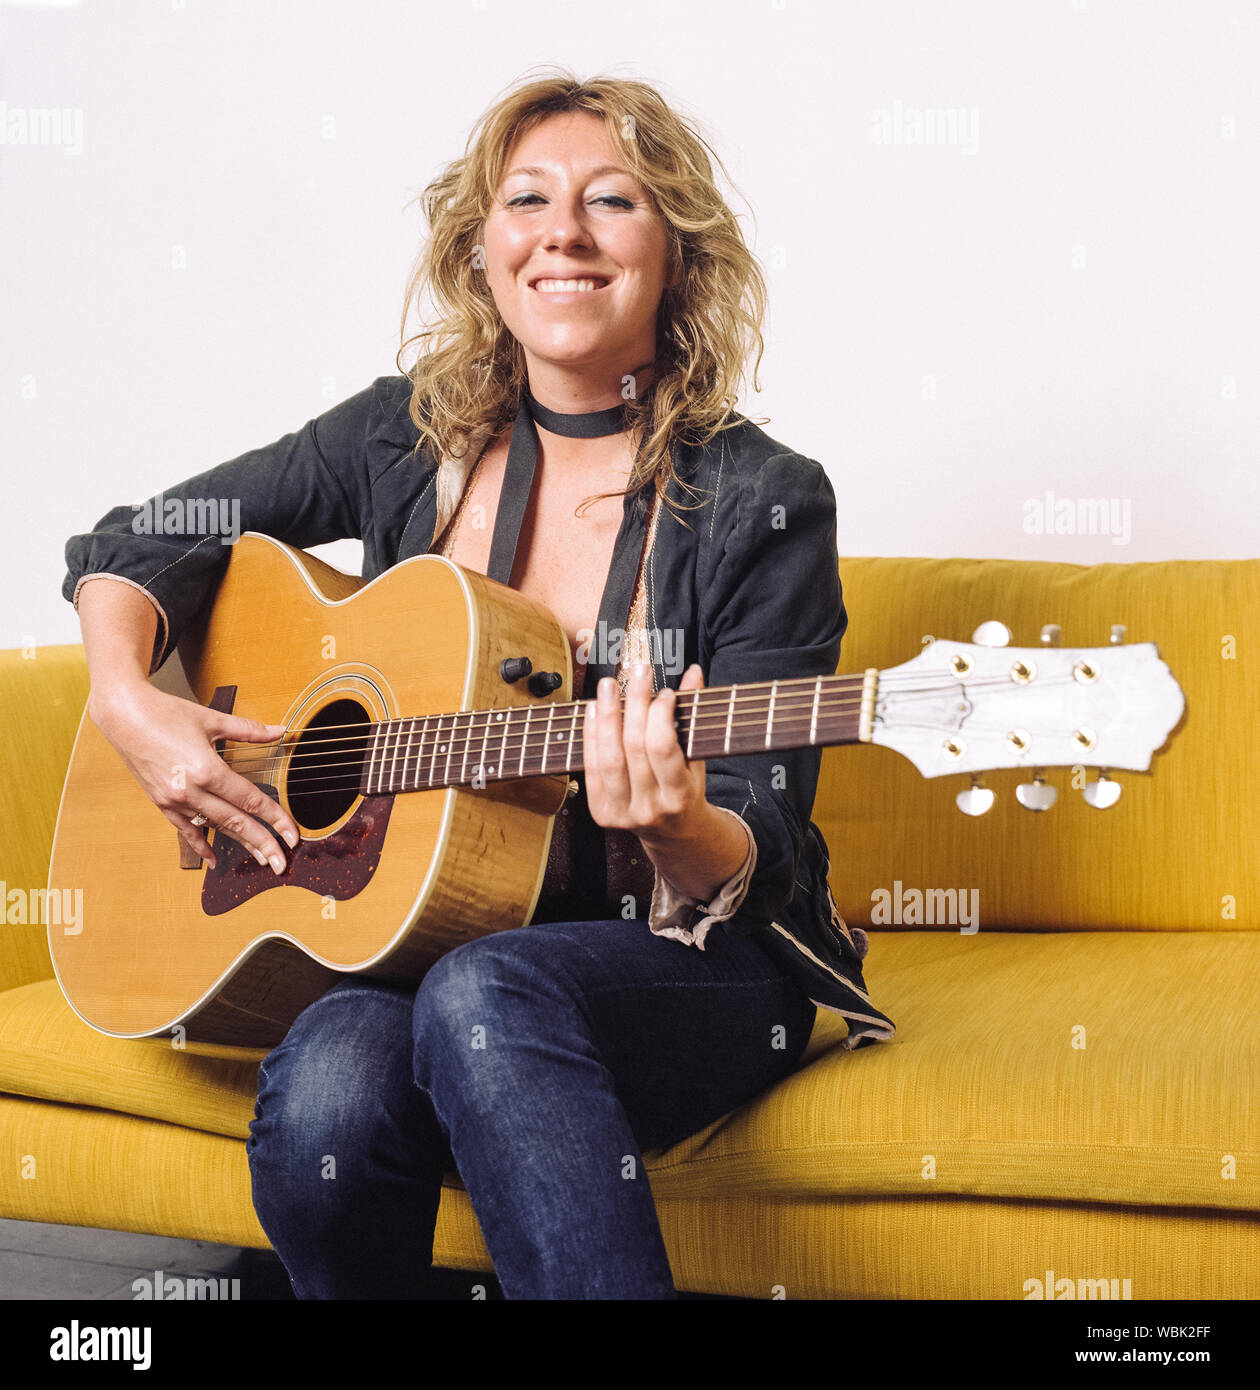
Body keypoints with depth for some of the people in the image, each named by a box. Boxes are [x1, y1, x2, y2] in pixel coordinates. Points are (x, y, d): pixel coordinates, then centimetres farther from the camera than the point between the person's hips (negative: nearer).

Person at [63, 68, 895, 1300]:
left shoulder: (762, 503, -6)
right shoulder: (406, 435, 5)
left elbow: (758, 864, -8)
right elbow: (129, 544, 14)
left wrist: (678, 834, -32)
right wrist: (126, 702, -5)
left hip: (692, 959, -3)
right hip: (402, 923, 3)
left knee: (484, 999, -37)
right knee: (326, 1092, -31)